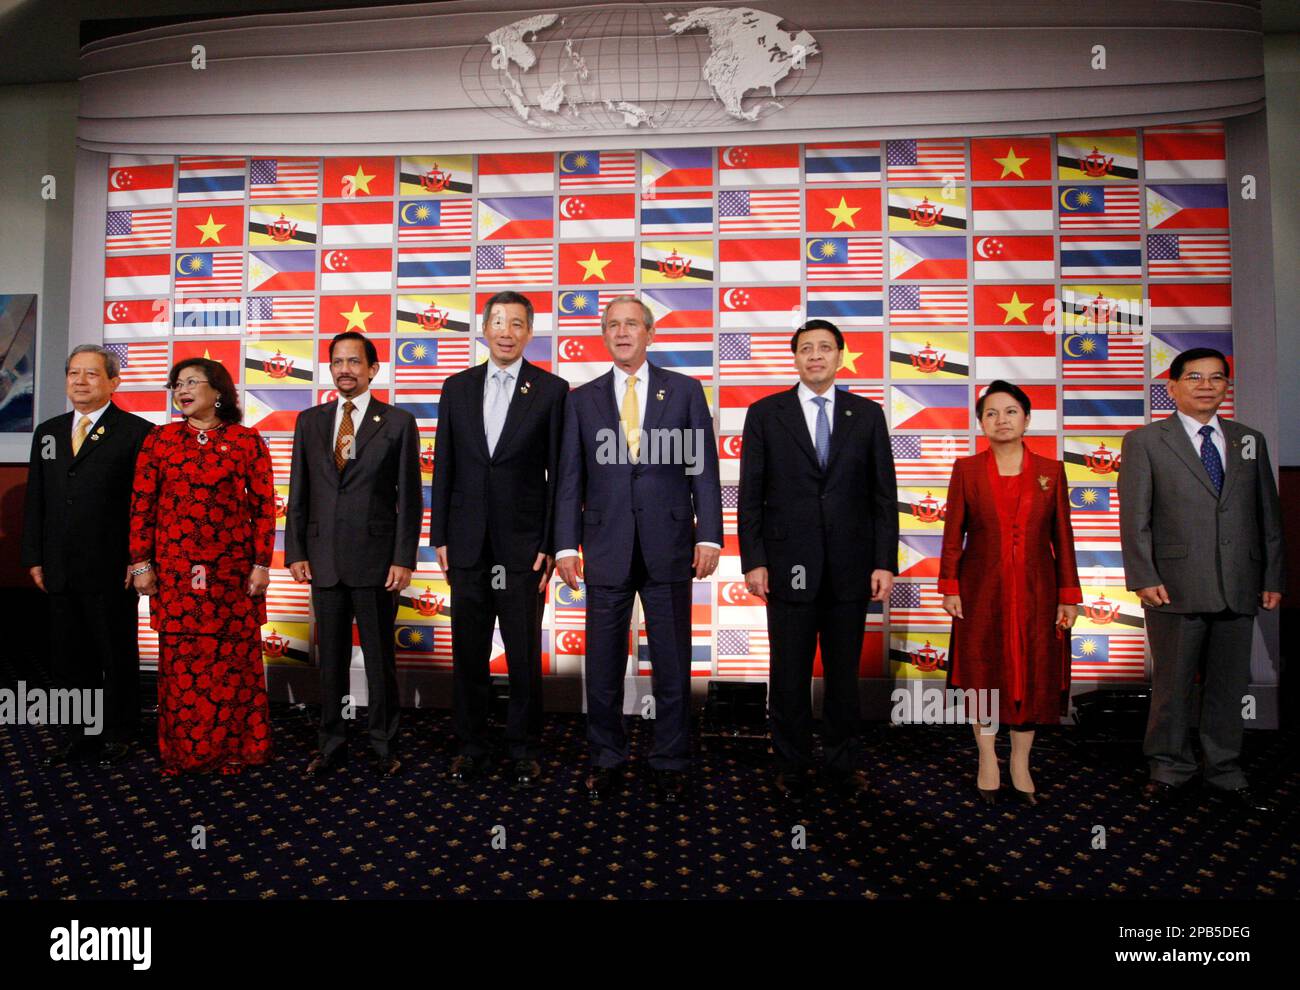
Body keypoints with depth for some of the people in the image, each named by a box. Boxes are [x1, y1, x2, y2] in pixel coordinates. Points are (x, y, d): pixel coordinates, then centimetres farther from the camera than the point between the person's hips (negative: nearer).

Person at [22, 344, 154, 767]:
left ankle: (118, 733, 21)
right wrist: (34, 557, 9)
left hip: (111, 570, -6)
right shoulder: (47, 432, 13)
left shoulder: (137, 432, -5)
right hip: (59, 570, 6)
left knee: (117, 655, 7)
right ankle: (81, 732, 26)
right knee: (69, 656, 13)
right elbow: (35, 500, 15)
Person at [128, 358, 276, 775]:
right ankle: (182, 750, 19)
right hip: (175, 568, 1)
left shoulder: (247, 441, 2)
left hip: (232, 568, -1)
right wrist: (141, 563, 2)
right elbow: (141, 505, 7)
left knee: (234, 656, 3)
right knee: (180, 658, 5)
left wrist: (261, 563, -4)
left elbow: (264, 506, 1)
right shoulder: (160, 440, 7)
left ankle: (234, 748, 16)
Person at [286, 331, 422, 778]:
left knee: (380, 658, 6)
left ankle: (383, 748, 19)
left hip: (376, 560, -3)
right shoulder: (310, 420, 10)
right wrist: (296, 552, 3)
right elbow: (298, 493, 10)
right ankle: (331, 745, 25)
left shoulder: (398, 422, -1)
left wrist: (404, 559, -9)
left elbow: (409, 497, -3)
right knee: (331, 658, 12)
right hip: (323, 560, 3)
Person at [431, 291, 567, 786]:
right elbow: (444, 466, 9)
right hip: (468, 543, 3)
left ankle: (524, 749, 23)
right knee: (468, 652, 11)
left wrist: (551, 544, -8)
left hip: (524, 545, -3)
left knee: (524, 653, 7)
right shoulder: (457, 388, 8)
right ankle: (471, 745, 27)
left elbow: (559, 473, -3)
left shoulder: (552, 390, -2)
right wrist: (440, 536, 5)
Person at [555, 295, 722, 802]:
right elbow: (570, 478, 6)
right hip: (606, 549, 1)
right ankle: (606, 759, 26)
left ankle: (670, 762, 23)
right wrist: (566, 545, -2)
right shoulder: (583, 399, 9)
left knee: (672, 663, 7)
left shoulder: (685, 390, 6)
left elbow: (703, 468, 2)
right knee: (603, 664, 9)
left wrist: (709, 535, -6)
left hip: (668, 546, -1)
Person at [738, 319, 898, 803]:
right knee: (790, 672, 7)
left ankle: (844, 761, 28)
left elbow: (884, 493, 5)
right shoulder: (765, 414, 3)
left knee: (844, 669, 12)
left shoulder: (867, 414, 6)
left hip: (850, 565, 1)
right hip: (789, 563, -1)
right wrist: (753, 560, -6)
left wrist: (885, 562, -2)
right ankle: (792, 766, 22)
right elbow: (750, 494, 1)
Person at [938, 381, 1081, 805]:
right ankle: (987, 758, 23)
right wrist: (950, 588, -6)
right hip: (982, 591, -1)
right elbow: (953, 535, 0)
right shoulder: (966, 469, 1)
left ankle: (1021, 762, 23)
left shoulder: (1051, 471, 3)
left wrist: (1069, 596, 0)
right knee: (982, 674, 6)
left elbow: (1062, 538, 3)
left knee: (1032, 676, 6)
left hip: (1035, 592, 1)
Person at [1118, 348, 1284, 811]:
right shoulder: (1145, 441, 1)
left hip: (1239, 590, 4)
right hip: (1176, 588, -3)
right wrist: (1144, 578, -12)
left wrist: (1274, 578, 8)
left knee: (1228, 686, 12)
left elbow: (1268, 515, 13)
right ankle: (1170, 768, 21)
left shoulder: (1250, 440, 13)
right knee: (1173, 685, 5)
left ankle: (1225, 775, 25)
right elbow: (1134, 518, -5)